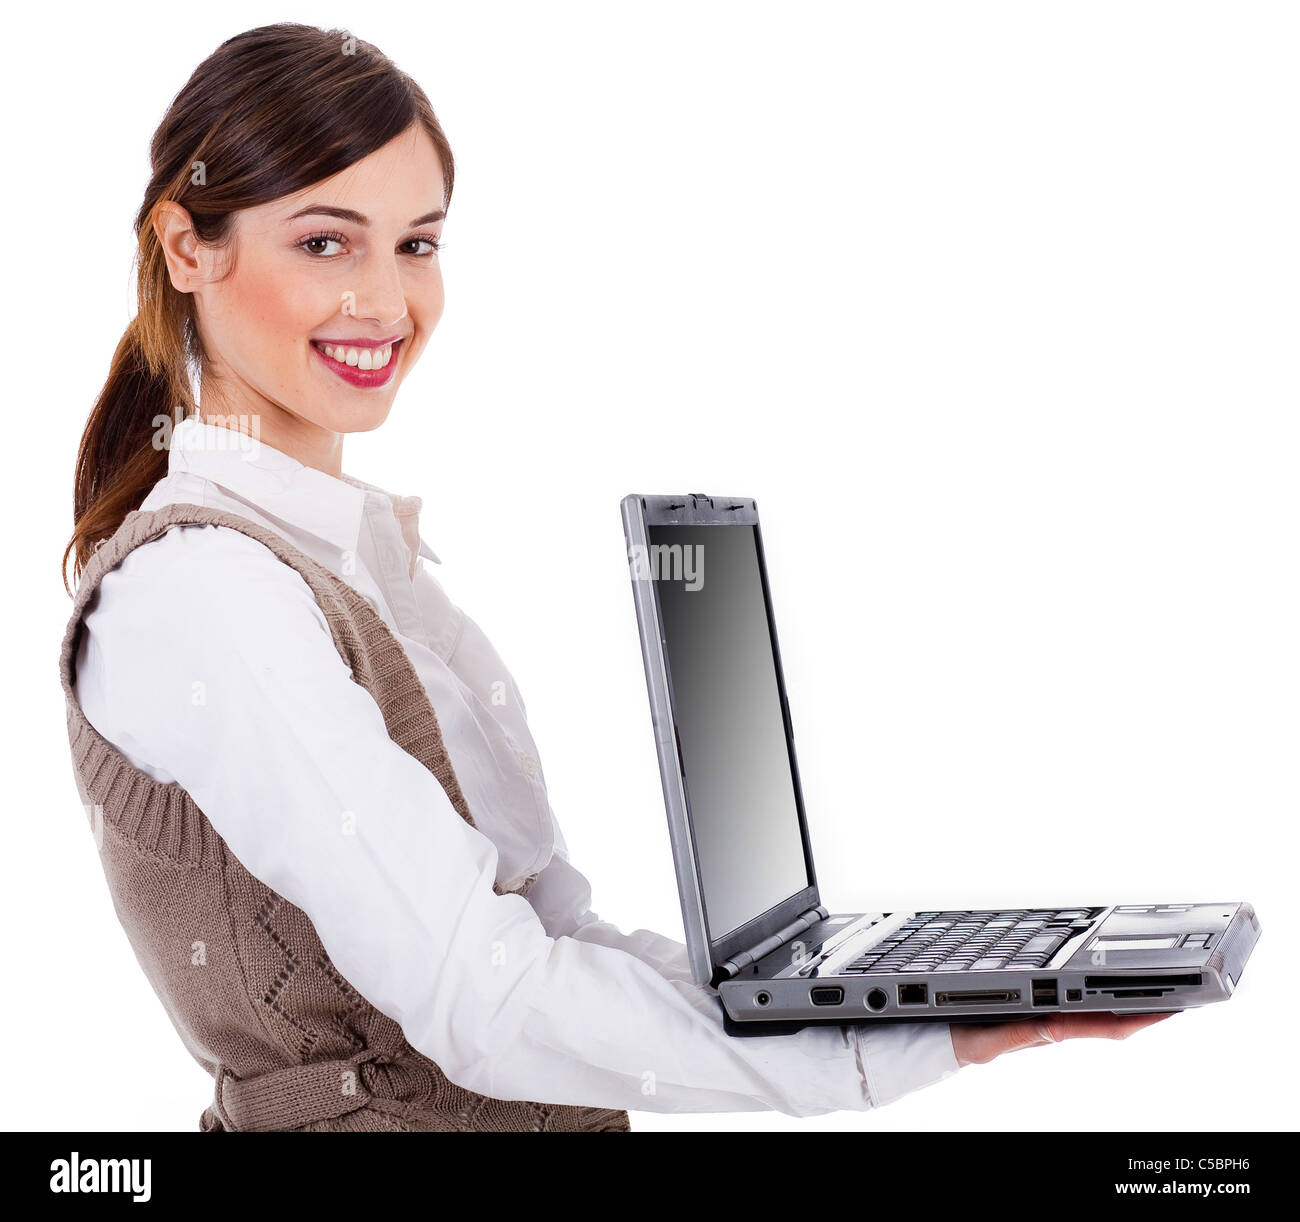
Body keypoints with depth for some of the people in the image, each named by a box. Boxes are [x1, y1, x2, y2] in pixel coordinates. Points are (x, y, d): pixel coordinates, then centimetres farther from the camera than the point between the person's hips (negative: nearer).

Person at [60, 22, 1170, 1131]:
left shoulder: (361, 543, 10)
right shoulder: (194, 592, -16)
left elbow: (539, 912, 6)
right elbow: (489, 1009, -21)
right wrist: (929, 1044, -19)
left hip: (520, 1105, 7)